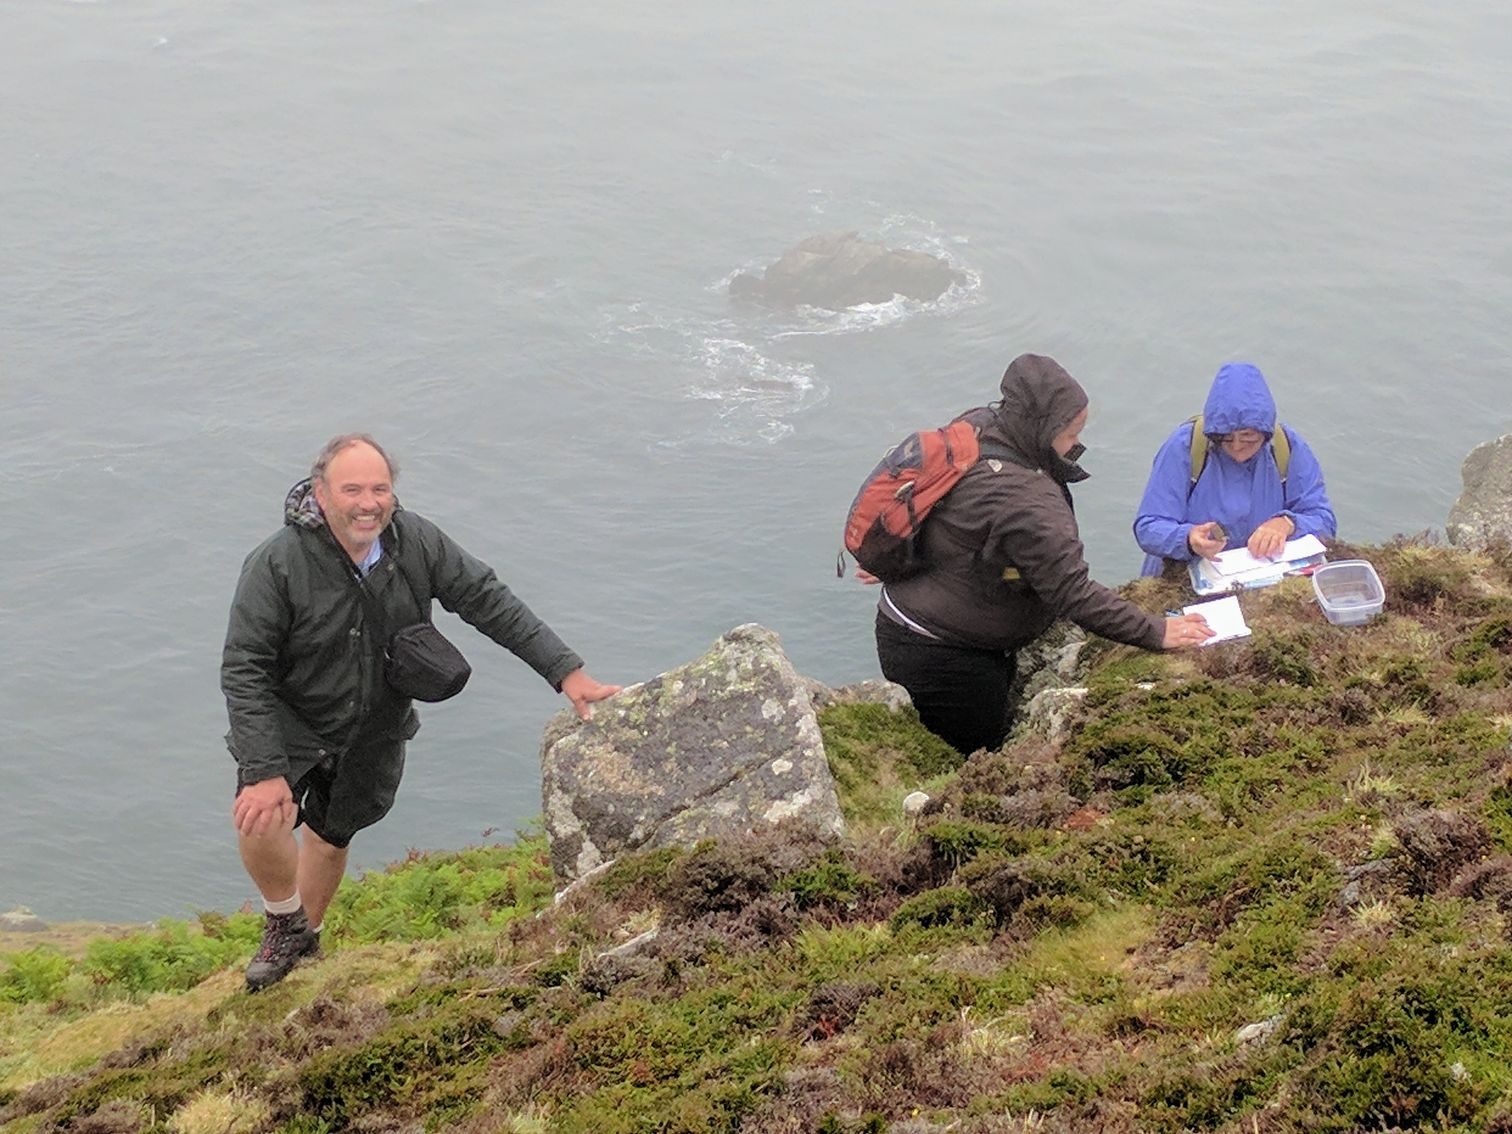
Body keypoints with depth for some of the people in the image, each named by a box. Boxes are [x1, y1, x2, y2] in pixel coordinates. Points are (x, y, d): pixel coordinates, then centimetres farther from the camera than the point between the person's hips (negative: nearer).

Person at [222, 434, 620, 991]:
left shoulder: (417, 543, -18)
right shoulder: (277, 564, -29)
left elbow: (489, 602, -8)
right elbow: (244, 672, -26)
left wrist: (568, 673, -11)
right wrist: (265, 772, -34)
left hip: (376, 731, 4)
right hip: (290, 721, -4)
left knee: (332, 835, 21)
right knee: (259, 819, -26)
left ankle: (305, 939, 48)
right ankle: (285, 925, 3)